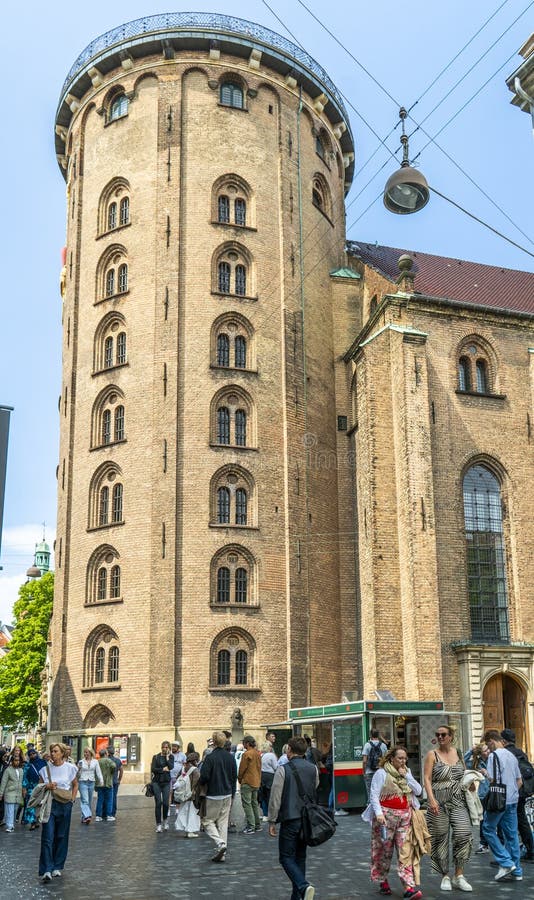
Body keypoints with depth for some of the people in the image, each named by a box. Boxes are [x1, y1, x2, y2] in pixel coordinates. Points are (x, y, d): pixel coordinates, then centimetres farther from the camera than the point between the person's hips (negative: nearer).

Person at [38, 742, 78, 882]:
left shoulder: (70, 768, 0)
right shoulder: (45, 769, 1)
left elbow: (75, 785, 13)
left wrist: (72, 799, 3)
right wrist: (47, 787, -12)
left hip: (64, 806, 1)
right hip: (49, 804, 0)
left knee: (61, 837, 7)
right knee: (47, 838, -9)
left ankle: (57, 867, 20)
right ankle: (47, 870, -8)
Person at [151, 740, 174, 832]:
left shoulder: (170, 757, 7)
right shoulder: (156, 757, 3)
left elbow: (171, 767, -11)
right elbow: (153, 769, -8)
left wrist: (167, 757, -9)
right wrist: (163, 769, -9)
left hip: (166, 782, 1)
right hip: (157, 782, -1)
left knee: (166, 803, -2)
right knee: (158, 803, -4)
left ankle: (165, 821, 23)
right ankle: (158, 824, 4)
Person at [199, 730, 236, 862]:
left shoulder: (210, 758, -16)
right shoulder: (230, 757, 5)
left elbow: (204, 777, -18)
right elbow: (234, 777, 11)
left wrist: (199, 783, 5)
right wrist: (232, 794, 20)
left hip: (213, 795, -6)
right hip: (227, 795, 6)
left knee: (208, 820, 7)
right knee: (223, 823, 11)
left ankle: (220, 843, -13)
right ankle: (222, 854, 11)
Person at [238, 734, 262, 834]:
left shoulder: (247, 754, -17)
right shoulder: (258, 754, 6)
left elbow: (242, 769, -11)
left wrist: (239, 779, 5)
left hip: (247, 782, -8)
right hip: (256, 782, 8)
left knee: (247, 804, -2)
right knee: (254, 803, 16)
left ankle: (250, 827, -4)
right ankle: (258, 825, 21)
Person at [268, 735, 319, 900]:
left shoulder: (283, 769, -11)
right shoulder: (313, 769, 4)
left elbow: (275, 798, -10)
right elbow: (315, 792, 13)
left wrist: (272, 821, -3)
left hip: (290, 819, -5)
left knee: (286, 857, 2)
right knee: (300, 857, 16)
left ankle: (304, 886, -19)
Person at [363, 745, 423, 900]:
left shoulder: (407, 772, 13)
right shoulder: (381, 773, -5)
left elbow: (418, 791, 5)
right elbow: (374, 795, -8)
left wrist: (406, 776, -4)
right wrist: (379, 813, -19)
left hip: (405, 817, 4)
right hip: (386, 815, -4)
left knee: (405, 852, -3)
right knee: (384, 850, 5)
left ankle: (409, 887, -7)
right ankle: (382, 881, 23)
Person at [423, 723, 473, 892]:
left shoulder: (458, 753, 11)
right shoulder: (432, 755, 1)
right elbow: (427, 779, -7)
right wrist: (431, 799, -19)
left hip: (458, 801, 3)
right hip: (439, 802, -2)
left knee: (464, 834, -12)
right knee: (440, 838, 1)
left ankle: (458, 875, 1)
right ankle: (445, 876, 16)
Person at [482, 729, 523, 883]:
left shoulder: (494, 755, -12)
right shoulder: (512, 756, 13)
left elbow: (493, 779, -18)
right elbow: (519, 781, 17)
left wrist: (485, 772, 1)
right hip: (513, 800, 7)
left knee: (488, 829, 6)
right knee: (512, 834, 10)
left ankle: (506, 862, -2)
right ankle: (516, 871, 13)